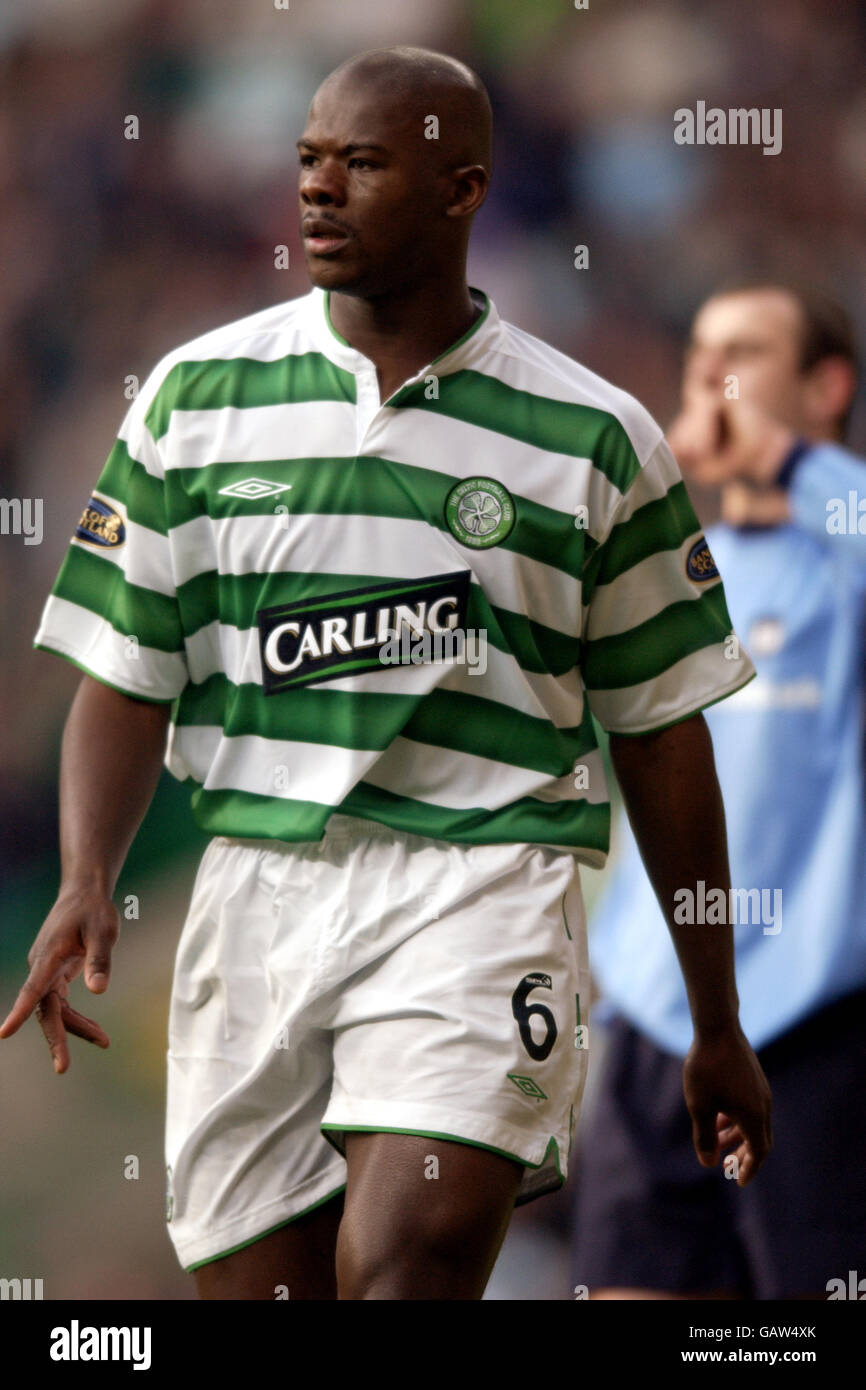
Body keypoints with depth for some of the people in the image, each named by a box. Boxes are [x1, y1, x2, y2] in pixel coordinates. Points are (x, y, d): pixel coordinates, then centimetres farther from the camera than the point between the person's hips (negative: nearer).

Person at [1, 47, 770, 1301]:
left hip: (485, 883, -3)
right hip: (256, 884, 3)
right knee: (258, 1282, 4)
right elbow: (127, 672, 9)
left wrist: (718, 1028, 14)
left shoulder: (593, 442, 4)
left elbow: (662, 729, 10)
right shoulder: (200, 396, 8)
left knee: (409, 1258, -24)